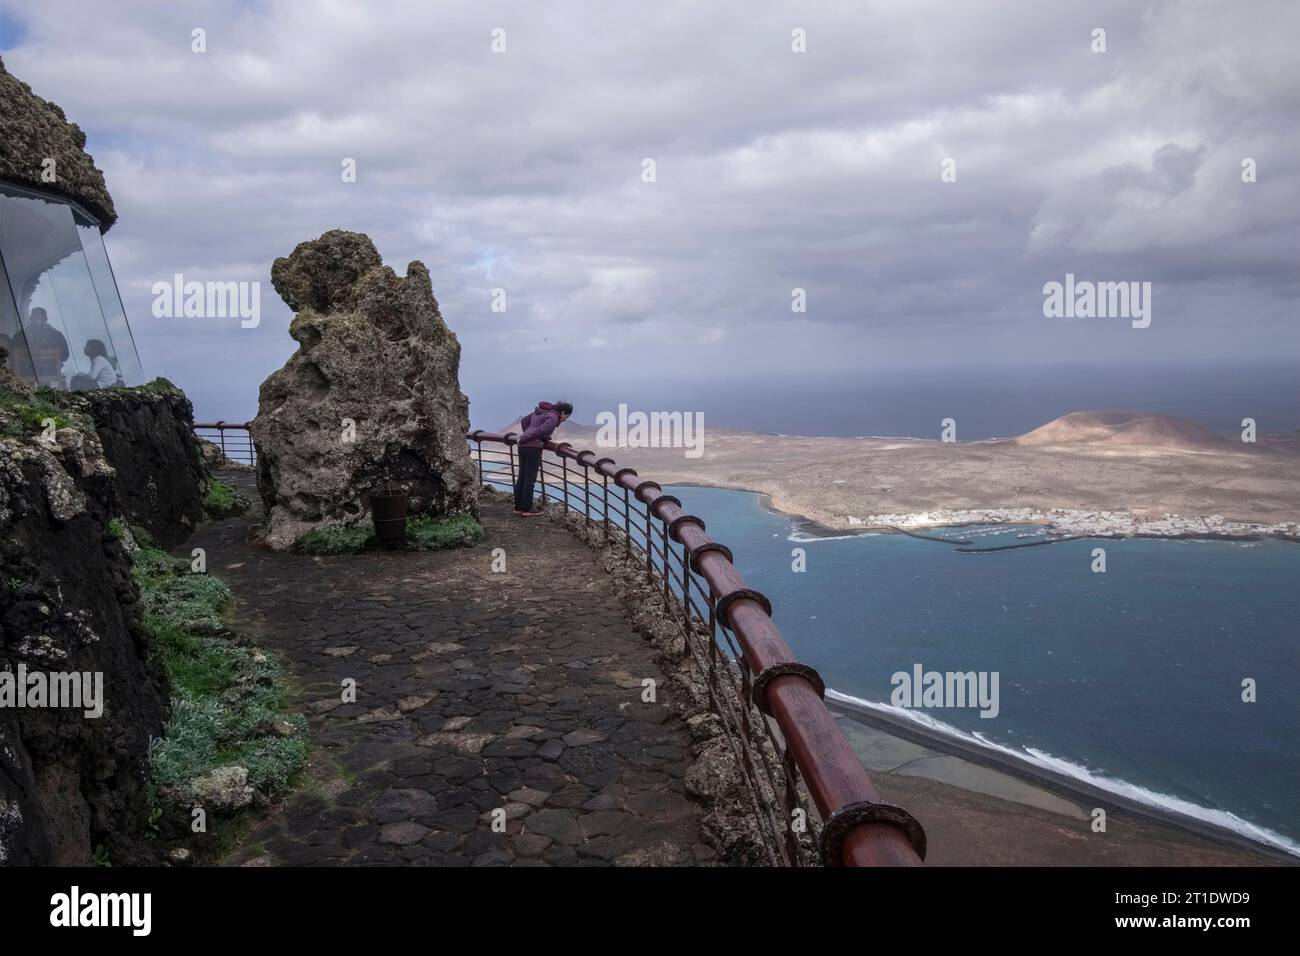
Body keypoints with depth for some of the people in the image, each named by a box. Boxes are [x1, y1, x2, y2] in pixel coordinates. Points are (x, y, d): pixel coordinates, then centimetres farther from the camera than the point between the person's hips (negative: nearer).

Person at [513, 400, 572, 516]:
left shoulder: (540, 411, 18)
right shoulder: (553, 418, -7)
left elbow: (524, 421, 23)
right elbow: (539, 431, -15)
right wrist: (522, 439, -3)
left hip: (524, 446, 9)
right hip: (533, 448, -8)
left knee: (522, 478, 11)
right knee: (530, 479, -2)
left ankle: (519, 507, 15)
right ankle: (527, 509, 1)